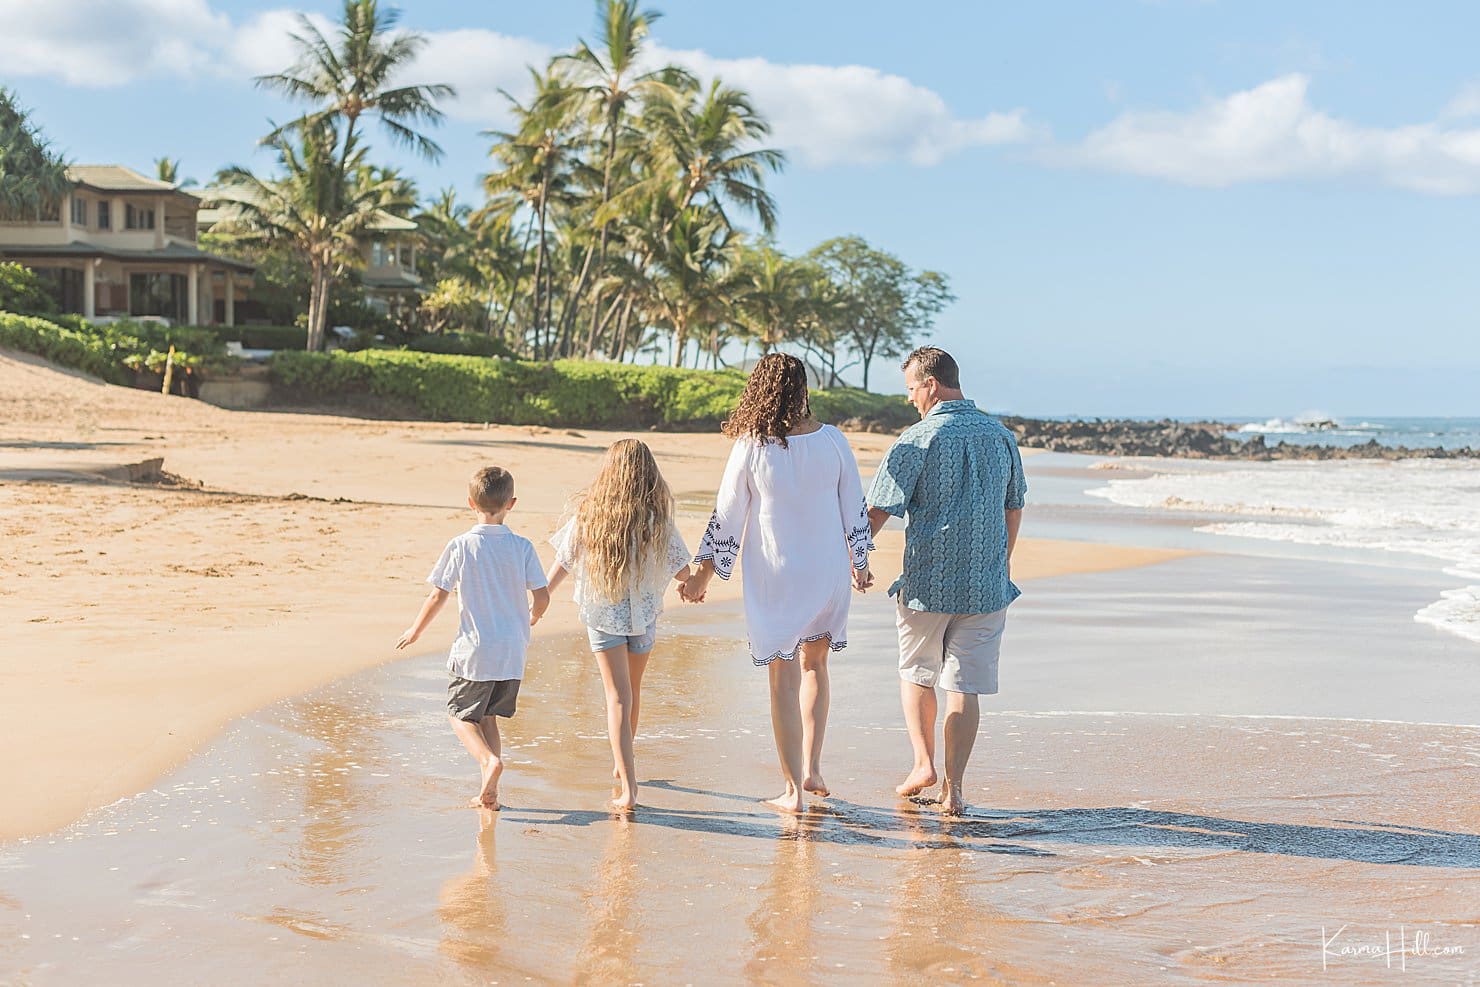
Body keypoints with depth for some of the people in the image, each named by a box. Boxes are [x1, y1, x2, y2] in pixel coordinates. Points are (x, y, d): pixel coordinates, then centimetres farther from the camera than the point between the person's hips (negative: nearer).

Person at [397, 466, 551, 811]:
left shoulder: (461, 546, -9)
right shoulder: (522, 547, -3)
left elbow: (438, 596, -7)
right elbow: (542, 596, -2)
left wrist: (415, 630, 8)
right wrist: (532, 616, 22)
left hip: (473, 651, -3)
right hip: (512, 651, 3)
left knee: (461, 714, 11)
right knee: (487, 716, 16)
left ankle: (489, 759, -16)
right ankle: (489, 791, 14)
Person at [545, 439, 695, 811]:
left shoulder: (589, 513, -8)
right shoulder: (657, 517, -11)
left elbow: (563, 562, -2)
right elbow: (681, 571, -4)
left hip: (600, 613, 0)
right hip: (643, 613, 0)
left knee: (618, 696, 1)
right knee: (632, 690, 21)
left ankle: (627, 787, -11)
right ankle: (622, 765, 40)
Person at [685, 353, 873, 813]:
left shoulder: (751, 447, -11)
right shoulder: (832, 441, -5)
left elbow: (727, 516, -5)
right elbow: (854, 508, 4)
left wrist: (703, 573, 7)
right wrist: (860, 561, 20)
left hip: (774, 577, -2)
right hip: (828, 571, 2)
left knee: (783, 678, 7)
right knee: (814, 663, 22)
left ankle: (794, 789, 8)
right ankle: (812, 768, 17)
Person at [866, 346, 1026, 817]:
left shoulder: (918, 438, -10)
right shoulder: (1001, 436, 5)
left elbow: (877, 511, -11)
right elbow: (1014, 509, 15)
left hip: (927, 584, -3)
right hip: (987, 585, 3)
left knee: (916, 672, 19)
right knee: (965, 685, 5)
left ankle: (923, 762, 12)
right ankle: (952, 787, 3)